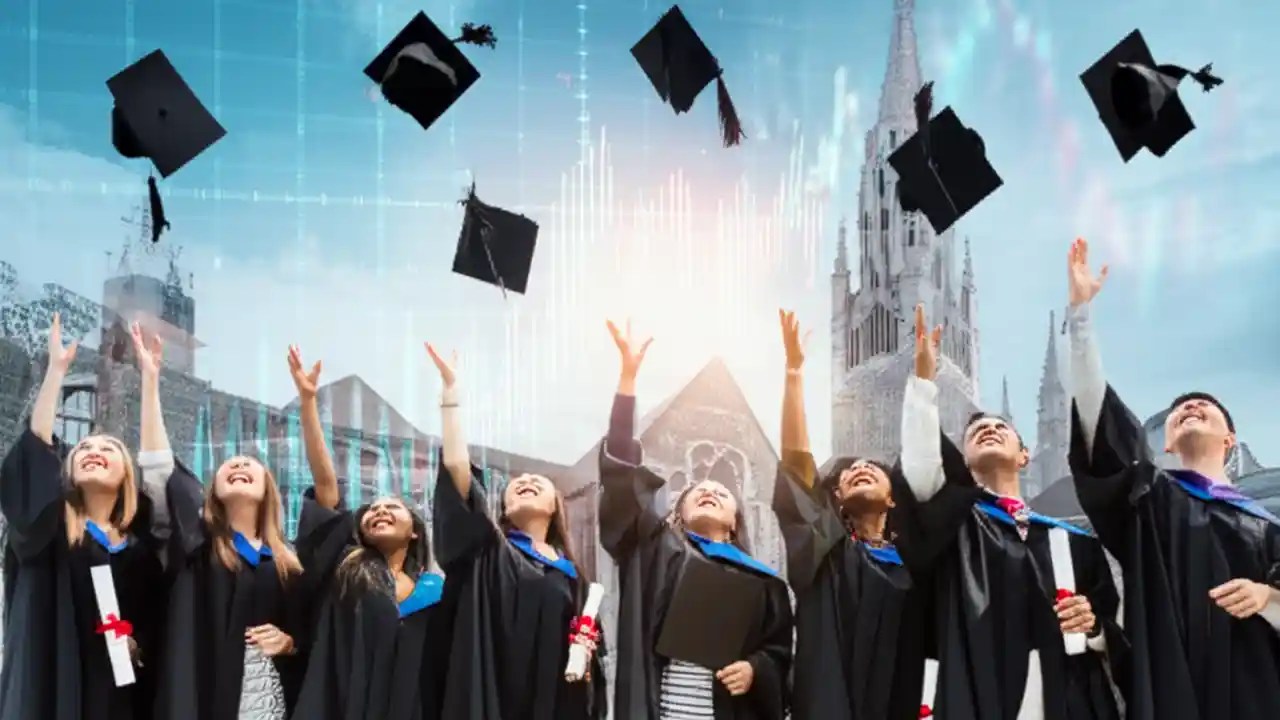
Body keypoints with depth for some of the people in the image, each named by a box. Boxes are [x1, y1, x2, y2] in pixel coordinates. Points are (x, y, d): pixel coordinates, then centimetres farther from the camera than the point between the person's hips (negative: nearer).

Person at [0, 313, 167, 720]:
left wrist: (149, 379, 6)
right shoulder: (47, 527, 8)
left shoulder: (142, 534, 11)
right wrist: (57, 367, 0)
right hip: (55, 687, -2)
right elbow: (37, 444, 0)